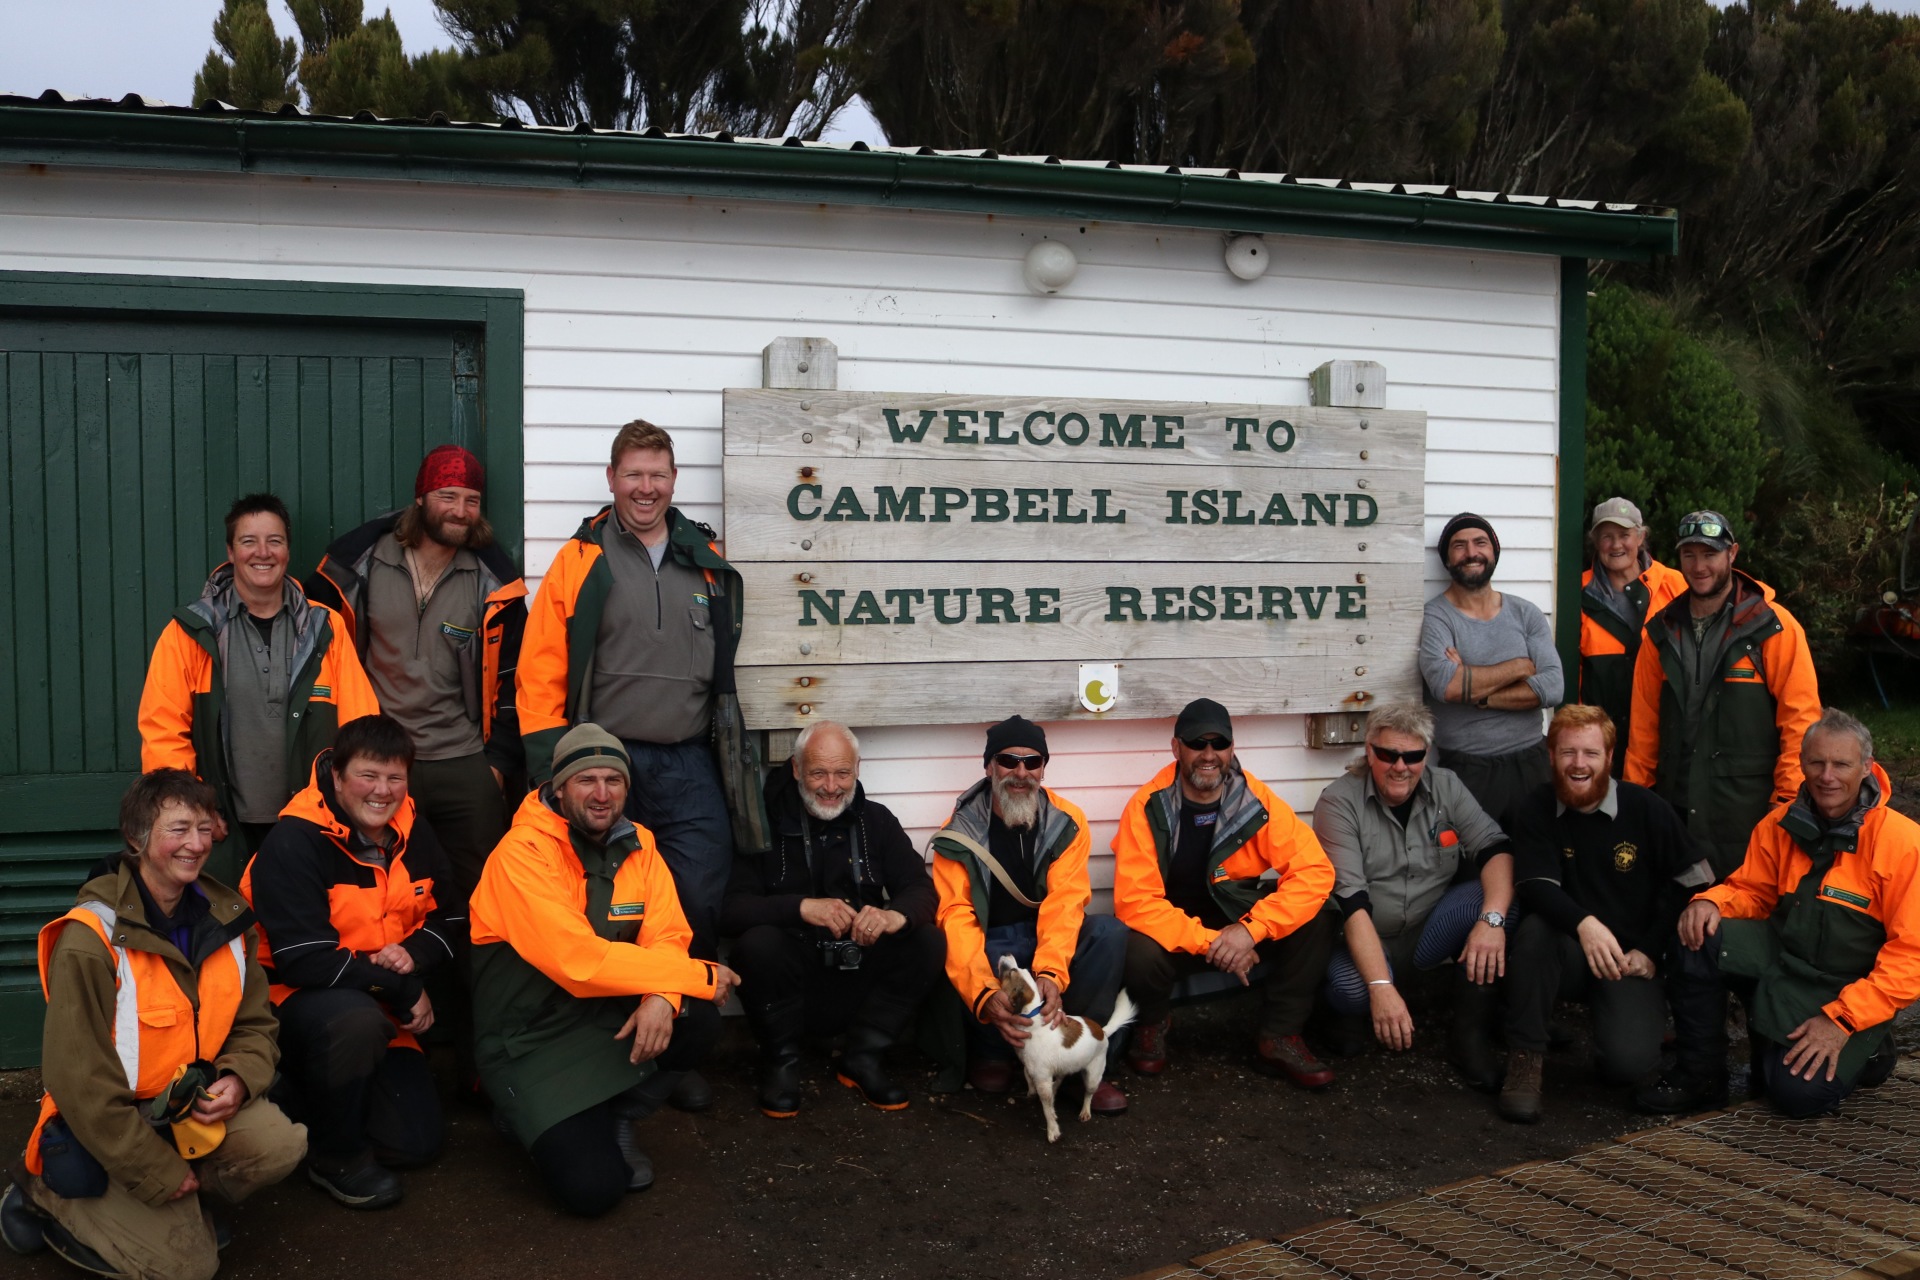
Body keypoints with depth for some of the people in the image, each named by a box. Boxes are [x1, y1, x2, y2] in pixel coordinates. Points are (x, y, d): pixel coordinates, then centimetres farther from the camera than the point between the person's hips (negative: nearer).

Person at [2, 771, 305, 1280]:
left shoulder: (226, 915, -2)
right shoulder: (91, 939, -21)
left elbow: (255, 1025, 6)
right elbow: (80, 1080, -19)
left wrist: (238, 1079, -18)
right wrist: (160, 1172, -16)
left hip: (197, 1106, 5)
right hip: (104, 1131, -5)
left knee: (282, 1143, -21)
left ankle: (180, 1207, 7)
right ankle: (47, 1199, 11)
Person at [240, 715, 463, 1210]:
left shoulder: (414, 833, 0)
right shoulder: (294, 843, -21)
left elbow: (451, 919, 6)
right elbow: (303, 961, -27)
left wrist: (414, 952, -18)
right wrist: (404, 990, -22)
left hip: (379, 1010, 6)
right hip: (293, 1000, -6)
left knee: (416, 1141, -2)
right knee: (356, 1019, -40)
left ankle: (307, 1099, 26)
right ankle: (333, 1155, -13)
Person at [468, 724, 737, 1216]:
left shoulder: (637, 843, 2)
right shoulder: (524, 852, -19)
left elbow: (668, 933, -4)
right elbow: (579, 961, -28)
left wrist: (662, 995, -28)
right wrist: (699, 975, -24)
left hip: (609, 1019, 6)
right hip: (531, 1040, -5)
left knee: (697, 1018, -24)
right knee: (592, 1188, -19)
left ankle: (615, 1120, 4)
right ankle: (535, 1116, 14)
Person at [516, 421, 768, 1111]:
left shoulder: (708, 564, 11)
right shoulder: (581, 562, 1)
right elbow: (540, 672, -2)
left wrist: (730, 750, 16)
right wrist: (551, 766, -8)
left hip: (691, 769, 3)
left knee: (698, 909, 2)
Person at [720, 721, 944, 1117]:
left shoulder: (876, 821, 4)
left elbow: (922, 888, -4)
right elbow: (730, 910, -16)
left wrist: (897, 914, -29)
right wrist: (802, 907, -32)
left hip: (860, 977, 3)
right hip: (794, 977, -3)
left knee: (930, 942, -20)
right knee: (757, 943, -32)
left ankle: (862, 1058, -4)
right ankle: (781, 1062, -7)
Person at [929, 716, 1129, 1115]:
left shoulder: (1067, 823, -7)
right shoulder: (960, 833, -11)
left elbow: (1064, 902, -19)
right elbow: (957, 918, -22)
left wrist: (1051, 972, -39)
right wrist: (983, 994, -41)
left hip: (1048, 939, 2)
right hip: (990, 944, -1)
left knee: (1110, 933, -28)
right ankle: (992, 1053, -2)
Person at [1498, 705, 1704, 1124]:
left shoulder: (1646, 808, -3)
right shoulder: (1537, 811, -1)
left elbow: (1689, 882, 2)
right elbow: (1537, 888, -13)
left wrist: (1650, 951, -5)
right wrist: (1584, 924, -33)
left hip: (1633, 961, -1)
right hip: (1567, 957, 1)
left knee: (1629, 1061, -26)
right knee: (1535, 929, -35)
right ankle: (1525, 1058, -23)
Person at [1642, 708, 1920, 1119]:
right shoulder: (1780, 825, 0)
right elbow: (1750, 890, 13)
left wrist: (1841, 1020, -19)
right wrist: (1710, 903, -13)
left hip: (1851, 993, -4)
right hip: (1782, 957, 4)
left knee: (1800, 1093, -21)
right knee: (1697, 940, -22)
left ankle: (1862, 1051, 14)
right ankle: (1699, 1077, -6)